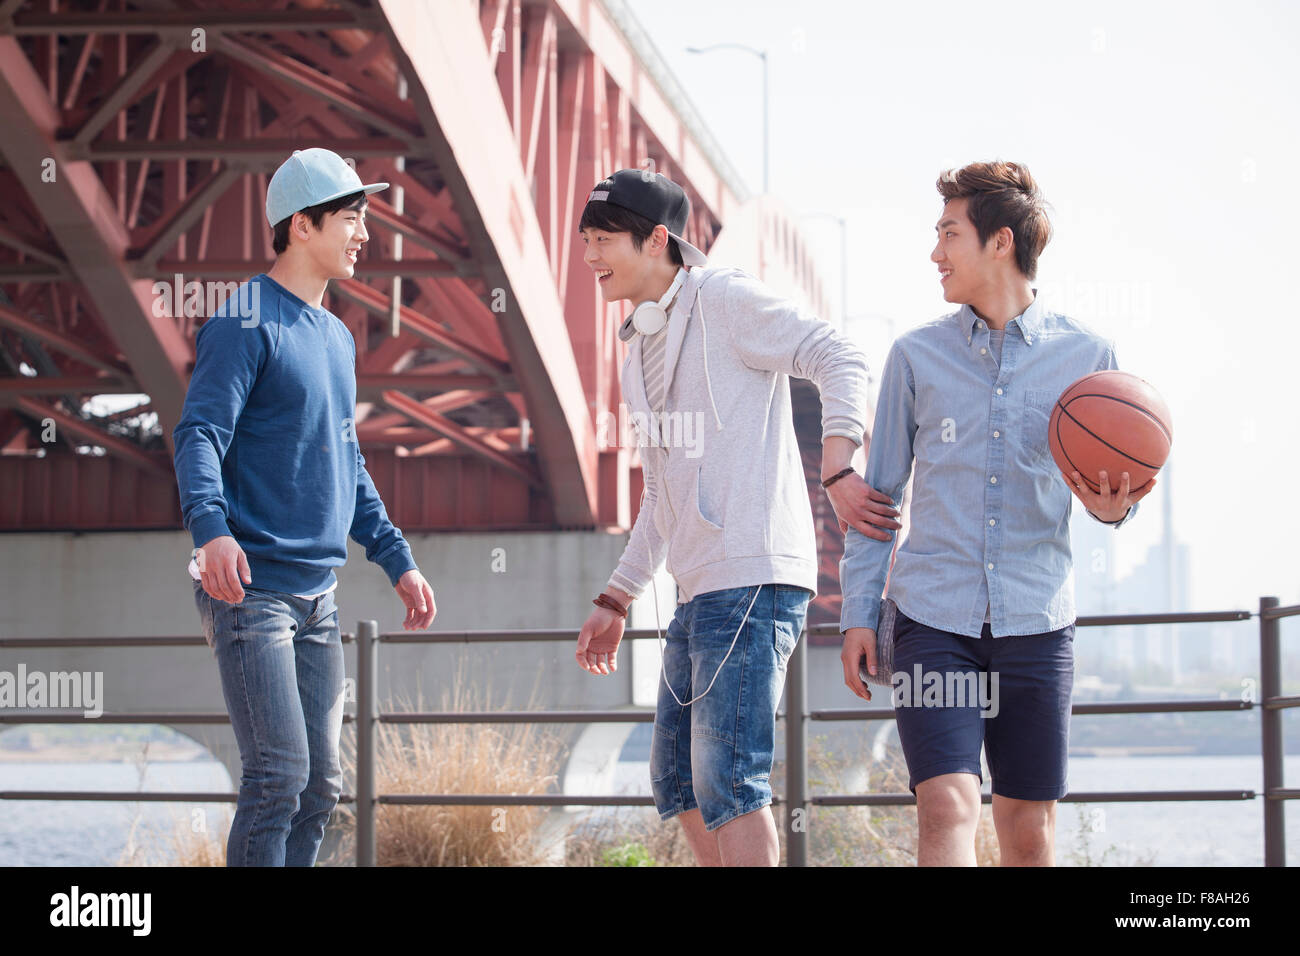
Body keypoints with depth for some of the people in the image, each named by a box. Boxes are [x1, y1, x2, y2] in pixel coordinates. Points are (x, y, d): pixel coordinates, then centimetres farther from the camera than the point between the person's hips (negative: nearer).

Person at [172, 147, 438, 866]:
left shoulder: (337, 339, 18)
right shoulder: (247, 323, -9)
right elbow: (199, 433, -20)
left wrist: (396, 561, 23)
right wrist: (210, 528, -37)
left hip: (319, 594, 9)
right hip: (251, 587, -9)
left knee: (320, 787, 9)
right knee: (278, 779, -14)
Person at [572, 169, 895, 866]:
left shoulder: (723, 300, -4)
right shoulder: (640, 351, 22)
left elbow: (839, 360, -13)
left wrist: (837, 472, -26)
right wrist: (615, 600, 26)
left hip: (752, 578, -10)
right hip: (698, 590, 10)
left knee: (727, 783, -13)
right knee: (676, 779, 12)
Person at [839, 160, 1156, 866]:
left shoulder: (1085, 355, 4)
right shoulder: (916, 355, 7)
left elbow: (1119, 477, 13)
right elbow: (879, 491, 12)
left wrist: (1112, 509, -12)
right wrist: (858, 615, 5)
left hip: (1036, 622, 1)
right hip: (933, 621, 0)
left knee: (1030, 831, 5)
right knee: (947, 808, -16)